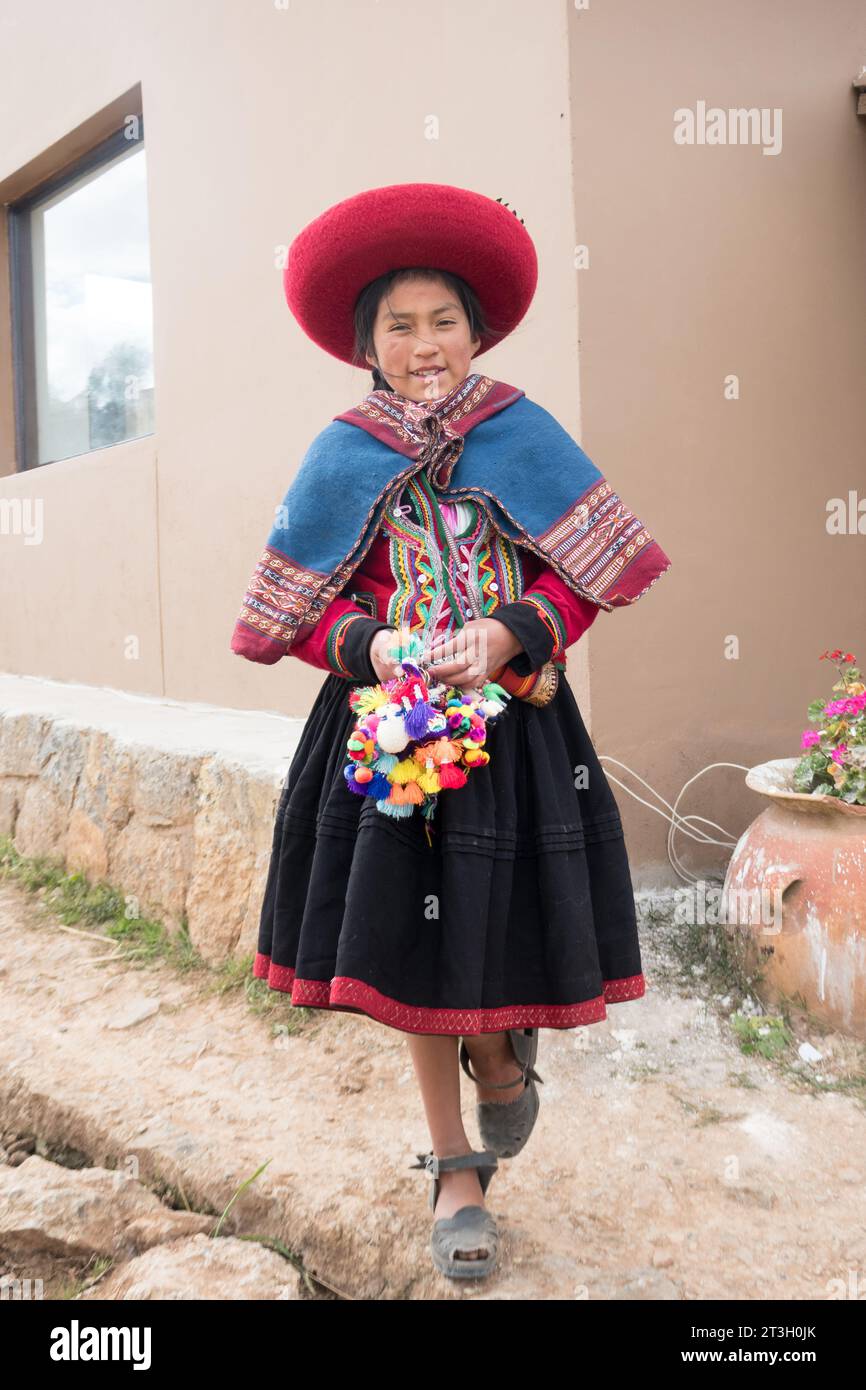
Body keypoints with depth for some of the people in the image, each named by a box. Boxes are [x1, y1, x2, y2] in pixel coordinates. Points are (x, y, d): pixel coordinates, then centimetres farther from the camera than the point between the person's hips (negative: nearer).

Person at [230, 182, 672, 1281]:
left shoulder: (521, 434, 1)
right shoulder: (342, 457, 3)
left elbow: (586, 576, -1)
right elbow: (297, 612, 4)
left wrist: (508, 635, -17)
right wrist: (373, 647, -15)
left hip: (517, 727, -1)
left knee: (495, 935, -1)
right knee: (407, 944, 6)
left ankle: (500, 1054, 39)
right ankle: (456, 1169, 27)